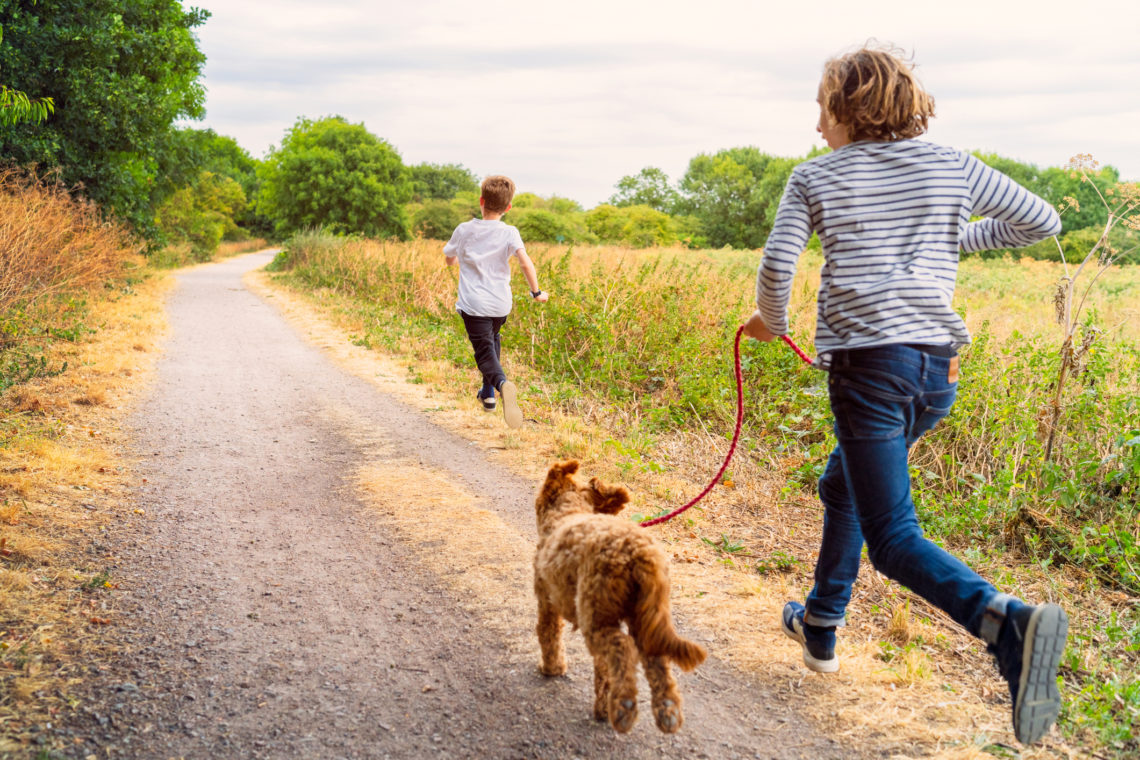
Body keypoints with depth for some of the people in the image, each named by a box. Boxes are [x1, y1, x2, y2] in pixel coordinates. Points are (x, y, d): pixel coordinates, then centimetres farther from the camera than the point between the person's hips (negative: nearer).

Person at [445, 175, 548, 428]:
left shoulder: (464, 230, -2)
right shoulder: (509, 233, -5)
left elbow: (450, 259, 14)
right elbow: (525, 262, -19)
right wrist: (536, 291, -6)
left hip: (474, 305, -2)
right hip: (501, 304, 2)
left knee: (485, 352, -8)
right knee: (492, 341, 29)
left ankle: (502, 383, -40)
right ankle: (488, 393, 35)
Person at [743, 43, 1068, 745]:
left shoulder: (816, 177, 3)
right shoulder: (950, 166, 11)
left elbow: (777, 264, -10)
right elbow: (1043, 221, 15)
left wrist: (772, 322, 9)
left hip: (868, 363, -5)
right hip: (938, 368, 6)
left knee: (894, 539, -6)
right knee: (843, 485, 27)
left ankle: (1010, 624, -32)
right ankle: (820, 627, 37)